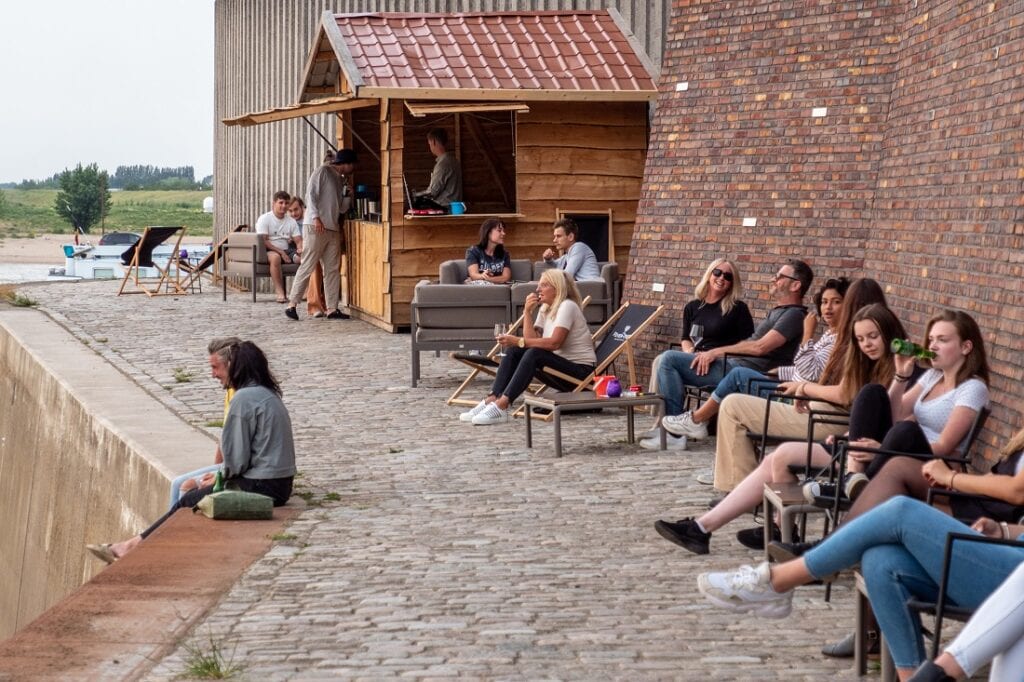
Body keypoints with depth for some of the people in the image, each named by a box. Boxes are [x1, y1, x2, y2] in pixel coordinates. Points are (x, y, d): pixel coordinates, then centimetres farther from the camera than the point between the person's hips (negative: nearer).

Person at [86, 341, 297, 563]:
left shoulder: (245, 398, -15)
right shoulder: (269, 395, 15)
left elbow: (237, 457, -16)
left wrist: (222, 478, 4)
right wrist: (221, 476, 12)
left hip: (260, 486, -9)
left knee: (189, 502, 2)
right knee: (192, 495, 12)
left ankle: (133, 547, 9)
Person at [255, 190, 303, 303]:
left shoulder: (291, 221, 15)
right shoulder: (264, 219, 0)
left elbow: (298, 240, 8)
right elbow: (263, 241, -10)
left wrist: (300, 249, -18)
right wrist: (281, 252, -19)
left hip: (287, 251, 5)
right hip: (269, 251, -5)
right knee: (275, 257, -40)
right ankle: (280, 293, -41)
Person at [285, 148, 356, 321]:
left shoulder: (342, 180, 20)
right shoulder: (323, 171, -2)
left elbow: (342, 209, 23)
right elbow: (311, 194, -11)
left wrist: (348, 195, 6)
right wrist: (316, 217, -20)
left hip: (333, 229, 8)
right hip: (315, 227, -8)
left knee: (333, 269, 4)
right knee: (308, 266, -9)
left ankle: (332, 309, 6)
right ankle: (292, 304, -6)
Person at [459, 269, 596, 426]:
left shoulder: (567, 306, -14)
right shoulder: (545, 308, 12)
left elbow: (554, 343, -27)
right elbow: (532, 339, -2)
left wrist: (519, 341, -28)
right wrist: (527, 311, -9)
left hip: (581, 369, -8)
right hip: (561, 363, 9)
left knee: (534, 354, -31)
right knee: (513, 350, -5)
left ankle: (501, 406, -37)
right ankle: (492, 400, -16)